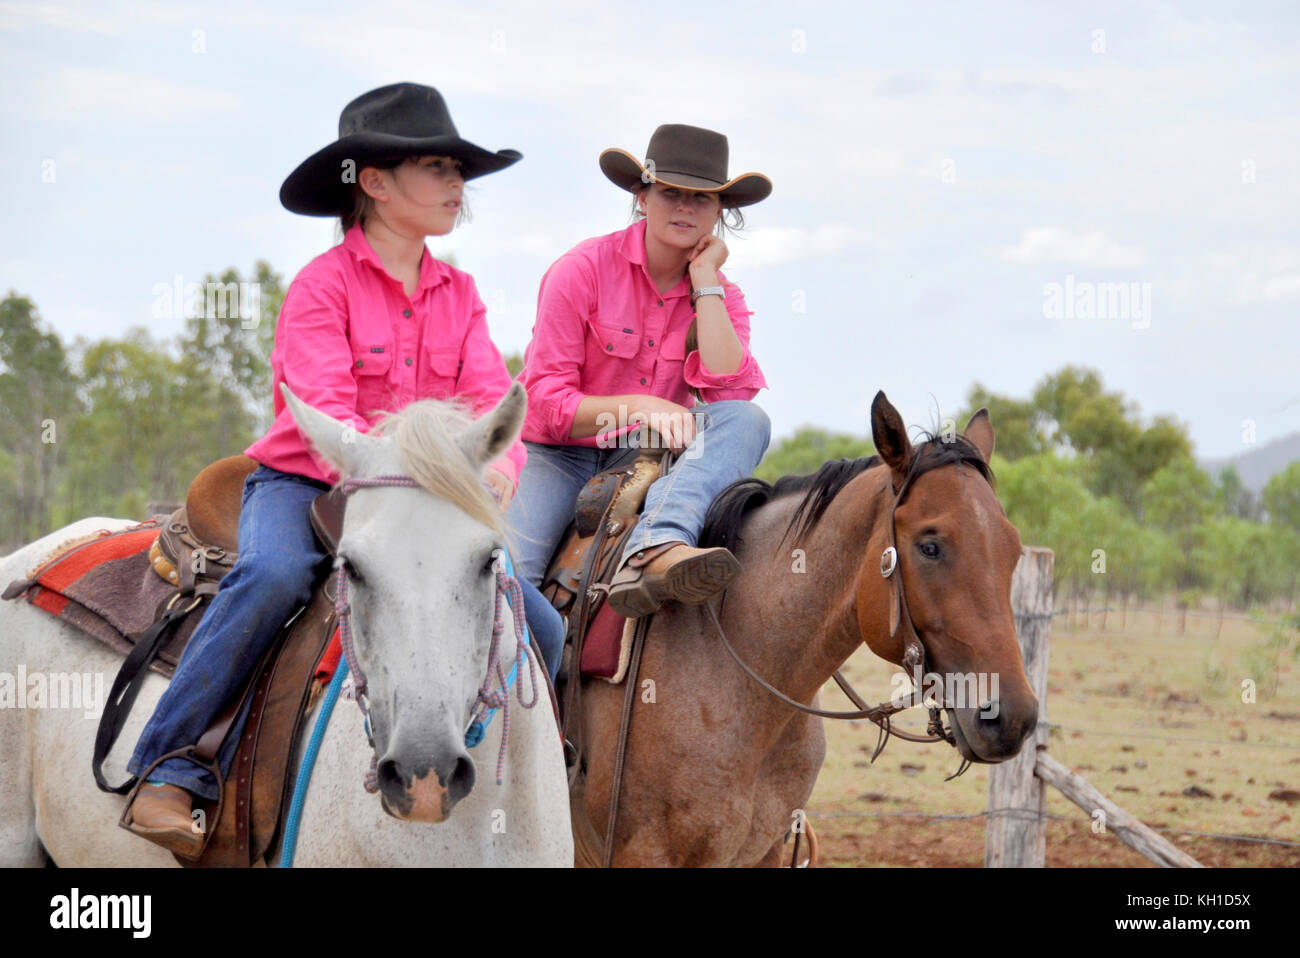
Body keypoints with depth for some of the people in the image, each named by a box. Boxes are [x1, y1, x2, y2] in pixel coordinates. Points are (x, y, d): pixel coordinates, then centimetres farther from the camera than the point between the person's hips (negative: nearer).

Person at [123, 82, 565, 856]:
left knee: (540, 625, -7)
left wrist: (500, 464, -24)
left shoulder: (458, 293, 10)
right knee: (274, 576, -37)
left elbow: (491, 397, -1)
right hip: (301, 483, -5)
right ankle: (169, 770, -28)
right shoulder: (323, 286, -8)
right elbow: (325, 416, -19)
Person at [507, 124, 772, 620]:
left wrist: (705, 281, -12)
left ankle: (653, 552, -50)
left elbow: (732, 391, -16)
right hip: (558, 455, -4)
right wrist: (641, 406, -25)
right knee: (501, 578, -34)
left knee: (747, 421, -28)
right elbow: (544, 402, -11)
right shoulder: (583, 269, -7)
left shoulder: (721, 297, 5)